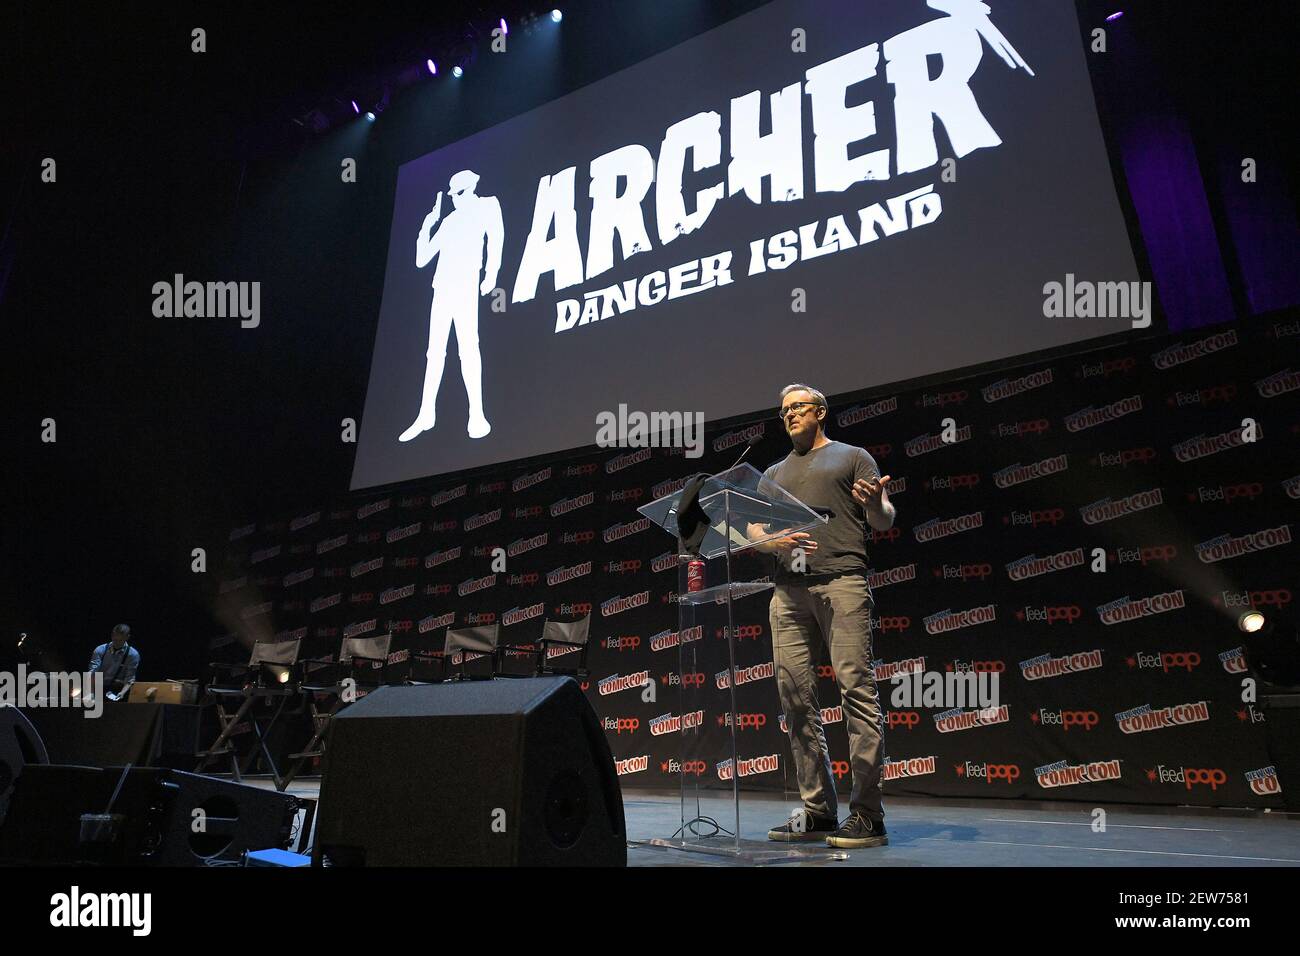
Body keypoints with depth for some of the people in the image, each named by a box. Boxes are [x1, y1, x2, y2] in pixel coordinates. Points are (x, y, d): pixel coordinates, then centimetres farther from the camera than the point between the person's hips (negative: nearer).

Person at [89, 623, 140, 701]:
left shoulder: (133, 655, -4)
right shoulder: (100, 650, 0)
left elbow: (129, 679, -8)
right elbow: (93, 672, -10)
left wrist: (122, 693, -26)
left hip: (118, 689, -1)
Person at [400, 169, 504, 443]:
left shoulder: (486, 204, 12)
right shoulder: (448, 221, 28)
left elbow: (495, 235, -6)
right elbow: (421, 260, 27)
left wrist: (491, 272, -19)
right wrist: (426, 226, 23)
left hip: (466, 282, -7)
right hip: (443, 286, 7)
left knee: (467, 345, -18)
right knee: (435, 349, 3)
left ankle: (477, 416, -22)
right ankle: (426, 415, 4)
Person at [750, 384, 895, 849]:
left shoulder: (852, 457, 15)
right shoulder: (773, 474, 27)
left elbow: (884, 521, 5)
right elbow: (753, 531, 19)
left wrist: (876, 504, -19)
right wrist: (775, 540, -4)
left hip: (841, 580, -5)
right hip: (788, 588, 5)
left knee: (856, 688, -11)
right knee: (796, 697, 1)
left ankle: (867, 815, -8)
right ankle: (818, 811, 7)